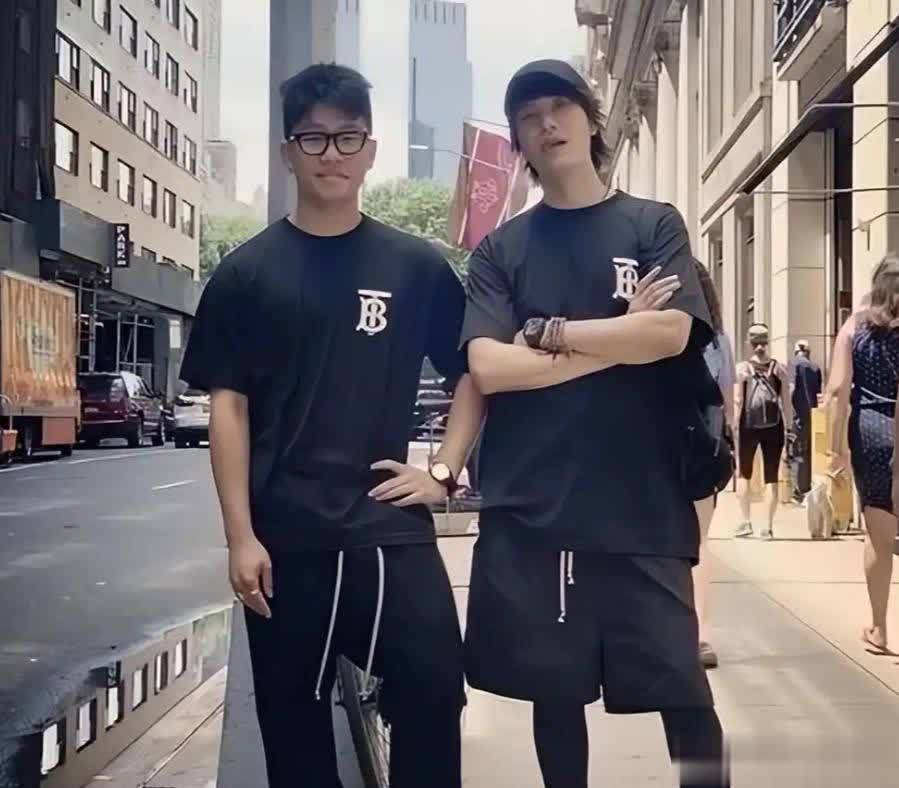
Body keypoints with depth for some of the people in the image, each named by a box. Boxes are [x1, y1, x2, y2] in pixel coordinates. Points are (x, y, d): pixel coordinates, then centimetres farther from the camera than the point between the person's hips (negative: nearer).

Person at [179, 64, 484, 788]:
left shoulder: (416, 267, 5)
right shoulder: (248, 272, 3)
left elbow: (475, 371, 12)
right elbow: (228, 405, 1)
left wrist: (444, 471, -1)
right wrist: (241, 535, -6)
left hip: (391, 525, 0)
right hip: (285, 534, 0)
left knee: (434, 692, -6)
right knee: (293, 714, 10)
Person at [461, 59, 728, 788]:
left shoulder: (654, 226, 7)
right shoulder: (500, 250, 9)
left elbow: (672, 335, -10)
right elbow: (488, 368, -6)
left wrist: (547, 332, -6)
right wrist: (620, 339, -8)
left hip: (642, 507, -1)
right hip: (529, 512, 2)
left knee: (683, 690, 1)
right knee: (555, 692, 10)